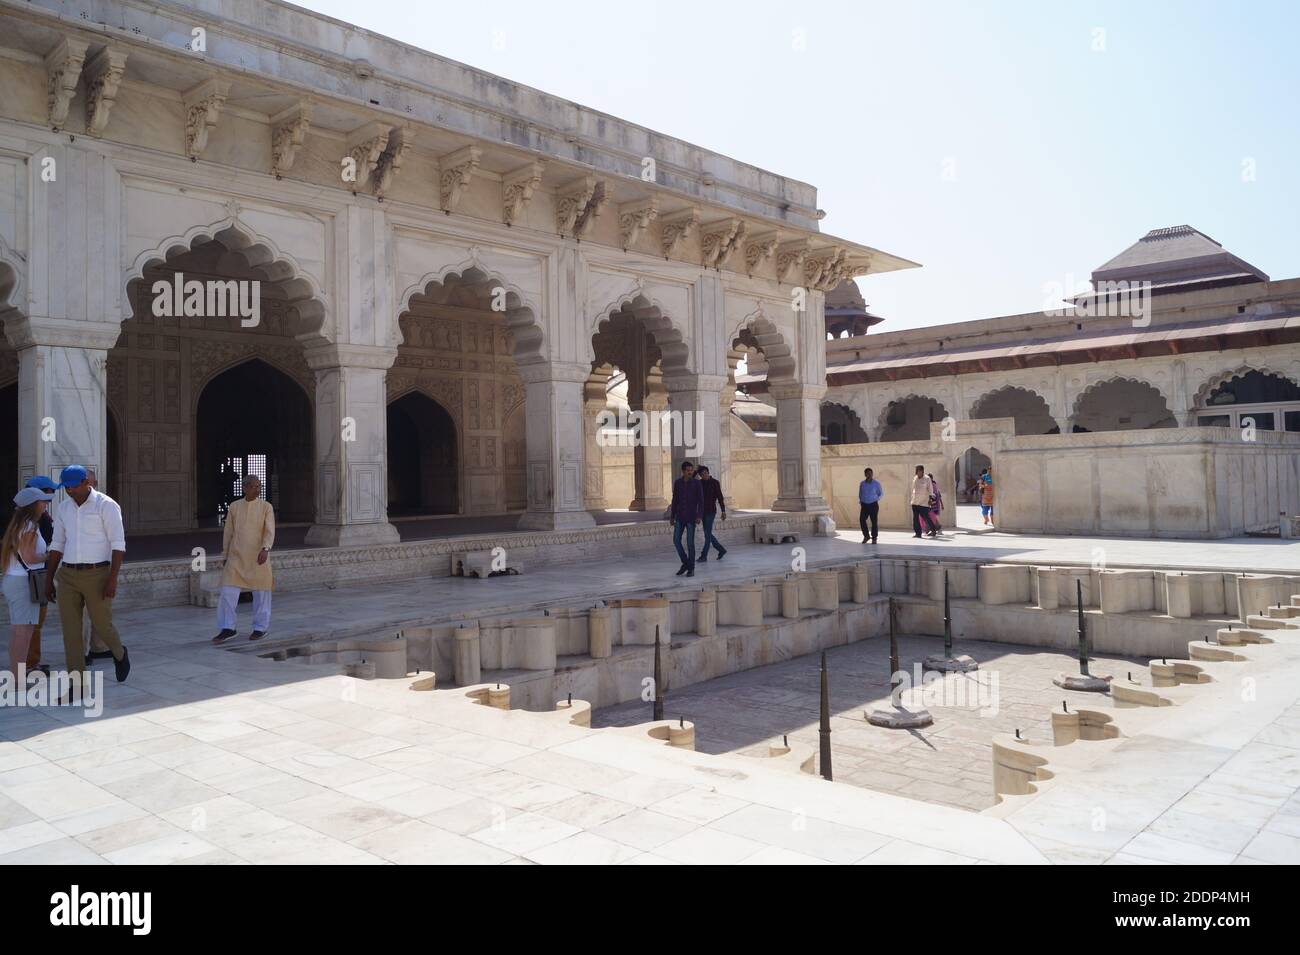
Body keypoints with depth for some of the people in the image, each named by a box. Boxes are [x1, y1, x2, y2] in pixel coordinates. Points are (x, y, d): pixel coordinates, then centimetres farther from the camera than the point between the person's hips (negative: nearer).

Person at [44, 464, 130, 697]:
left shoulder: (106, 505, -9)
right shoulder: (62, 508, 9)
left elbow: (118, 544, -12)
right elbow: (57, 545, 15)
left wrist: (112, 579, -19)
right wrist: (49, 579, 12)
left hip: (97, 575, -5)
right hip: (68, 575, 5)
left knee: (101, 624, 2)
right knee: (70, 630, 1)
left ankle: (119, 654, 35)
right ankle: (77, 686, 6)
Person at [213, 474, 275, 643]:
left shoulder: (266, 507, -3)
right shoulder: (234, 507, 5)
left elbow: (270, 531, -12)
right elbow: (228, 532, 12)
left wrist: (265, 549, -28)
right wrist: (226, 554, 14)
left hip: (259, 557, -2)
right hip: (236, 557, 2)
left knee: (261, 594, 5)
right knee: (228, 592, -4)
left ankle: (260, 627, 19)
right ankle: (227, 628, 4)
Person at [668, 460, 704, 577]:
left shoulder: (697, 484, -5)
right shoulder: (677, 483, 5)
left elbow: (701, 501, -6)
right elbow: (675, 500, 11)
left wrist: (699, 516, -17)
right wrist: (672, 516, 10)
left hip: (691, 517, -4)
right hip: (679, 517, 4)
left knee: (690, 543, -3)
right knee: (676, 540, -1)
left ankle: (691, 568, 7)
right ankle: (685, 563, 16)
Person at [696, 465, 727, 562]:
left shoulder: (715, 482, -6)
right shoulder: (699, 483, 8)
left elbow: (720, 497, -7)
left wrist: (723, 511, -13)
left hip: (711, 511, -6)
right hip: (703, 511, 6)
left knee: (708, 534, -6)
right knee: (708, 534, 10)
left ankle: (704, 555, -3)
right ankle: (721, 550, 23)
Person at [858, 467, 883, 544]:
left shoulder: (876, 483, -1)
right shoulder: (862, 484, 6)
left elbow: (881, 493, 9)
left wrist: (876, 499, -2)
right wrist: (860, 501, 7)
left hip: (873, 505, -2)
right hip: (864, 505, 2)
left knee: (874, 521, -3)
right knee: (862, 520, -9)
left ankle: (874, 538, 8)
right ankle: (866, 536, 7)